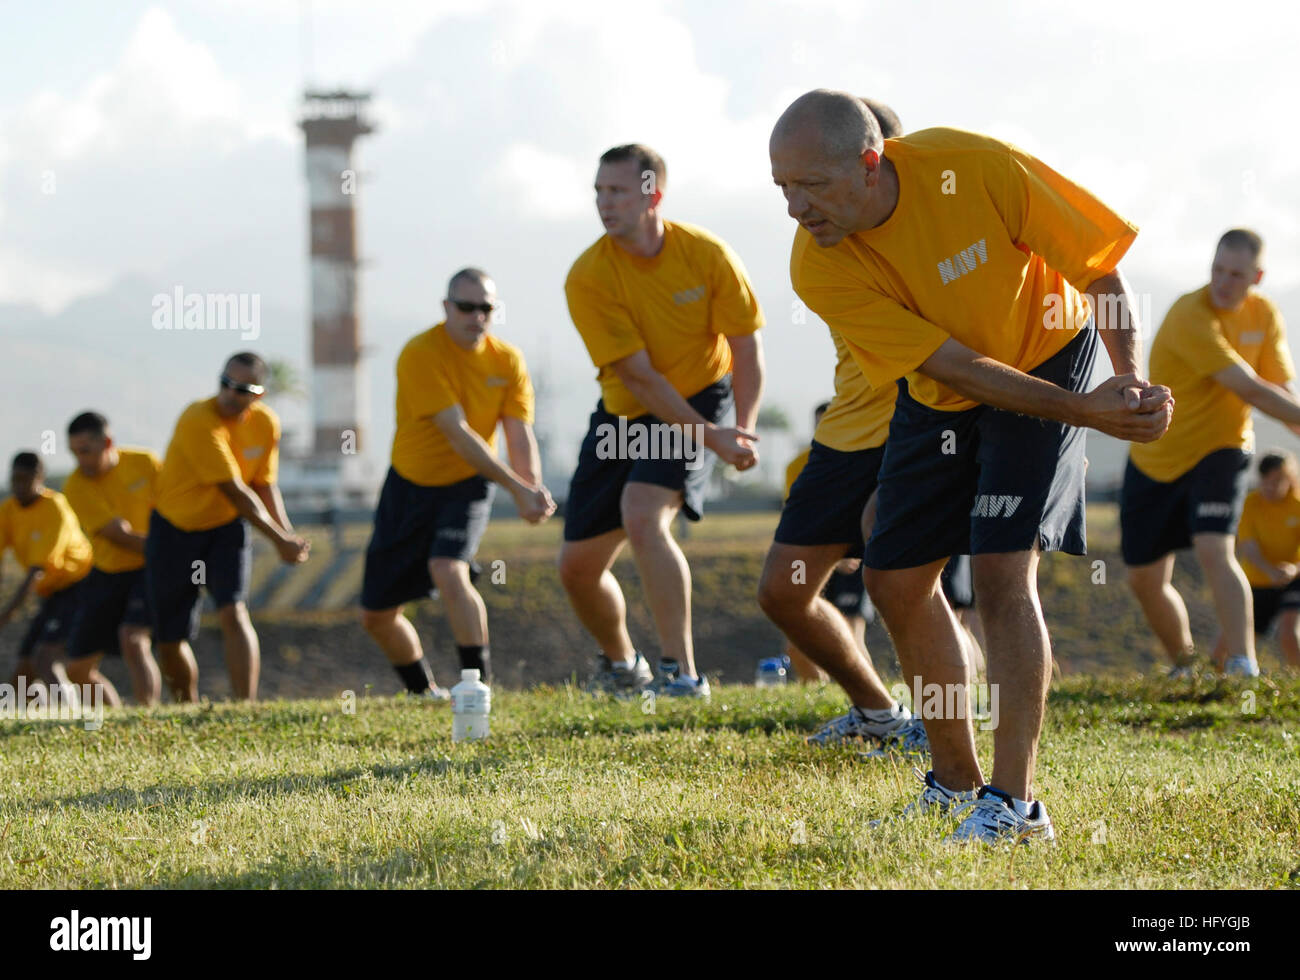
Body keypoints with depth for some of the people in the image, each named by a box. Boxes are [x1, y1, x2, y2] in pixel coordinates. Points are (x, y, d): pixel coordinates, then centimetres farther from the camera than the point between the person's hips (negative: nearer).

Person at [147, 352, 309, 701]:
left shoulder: (266, 424, -6)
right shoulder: (198, 421, -26)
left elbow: (264, 485, 7)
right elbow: (234, 492, -26)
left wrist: (288, 535, -5)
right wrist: (280, 540, -21)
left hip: (226, 529, 3)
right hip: (174, 529, -3)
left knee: (233, 613, -22)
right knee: (169, 640, 4)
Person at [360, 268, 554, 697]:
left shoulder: (507, 360, -6)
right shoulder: (420, 355, -20)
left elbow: (519, 434, -9)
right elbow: (459, 435, -26)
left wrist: (534, 488, -30)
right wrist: (516, 487, -30)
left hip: (467, 486, 0)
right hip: (411, 485, 0)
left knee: (448, 571, -30)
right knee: (375, 616, 5)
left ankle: (480, 683, -22)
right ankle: (425, 691, 30)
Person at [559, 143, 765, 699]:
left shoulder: (706, 254, -15)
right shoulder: (588, 278, -18)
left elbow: (745, 346, -5)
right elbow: (639, 375, -20)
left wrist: (743, 429, -19)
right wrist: (712, 439, -25)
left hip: (700, 400, -2)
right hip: (623, 414, 3)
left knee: (643, 515, -29)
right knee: (577, 565, 1)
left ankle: (681, 671, -26)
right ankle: (620, 664, 31)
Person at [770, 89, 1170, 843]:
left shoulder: (974, 166, -31)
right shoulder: (819, 270, -25)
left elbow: (1100, 269, -19)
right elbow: (953, 366, -27)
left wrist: (1131, 381, -31)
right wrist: (1084, 411, -35)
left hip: (1046, 355, -4)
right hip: (940, 399, 4)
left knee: (1002, 569, -17)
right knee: (897, 581, 3)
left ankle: (1016, 804, -15)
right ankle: (958, 784, 21)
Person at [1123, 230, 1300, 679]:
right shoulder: (1190, 316, -23)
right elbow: (1250, 390, -26)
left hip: (1219, 451, 1)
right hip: (1156, 459, -1)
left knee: (1214, 549, -25)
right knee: (1145, 579, 4)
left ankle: (1244, 667, -28)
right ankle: (1184, 666, 29)